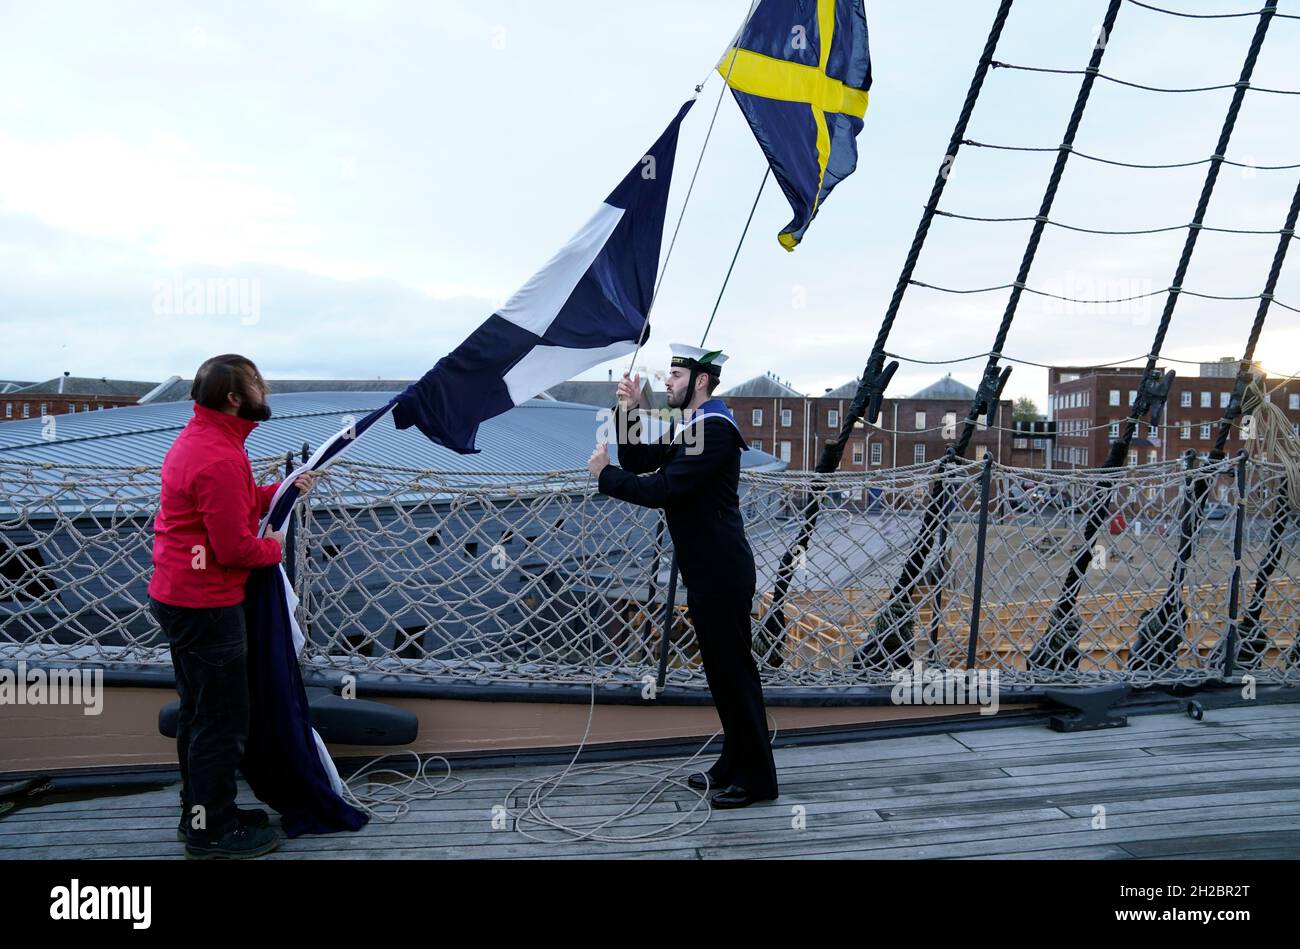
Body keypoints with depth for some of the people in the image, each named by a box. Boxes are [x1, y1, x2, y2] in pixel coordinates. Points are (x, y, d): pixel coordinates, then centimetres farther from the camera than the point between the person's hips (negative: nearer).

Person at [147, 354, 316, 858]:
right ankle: (212, 833, 14)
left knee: (199, 713, 20)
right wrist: (273, 548, -5)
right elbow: (233, 548, -23)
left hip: (179, 598, 11)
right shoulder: (220, 458, -24)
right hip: (206, 607, -11)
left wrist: (281, 491, 6)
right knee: (222, 722, 2)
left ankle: (200, 812, 33)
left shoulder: (197, 439, 9)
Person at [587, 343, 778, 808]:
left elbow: (661, 489, -24)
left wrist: (605, 474, -11)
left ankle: (756, 779, 8)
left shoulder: (714, 430, -17)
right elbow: (639, 462, 14)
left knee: (733, 670, -3)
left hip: (721, 573, -10)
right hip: (710, 570, 10)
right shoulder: (692, 427, 16)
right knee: (725, 669, 16)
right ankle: (734, 766, 28)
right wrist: (628, 413, 2)